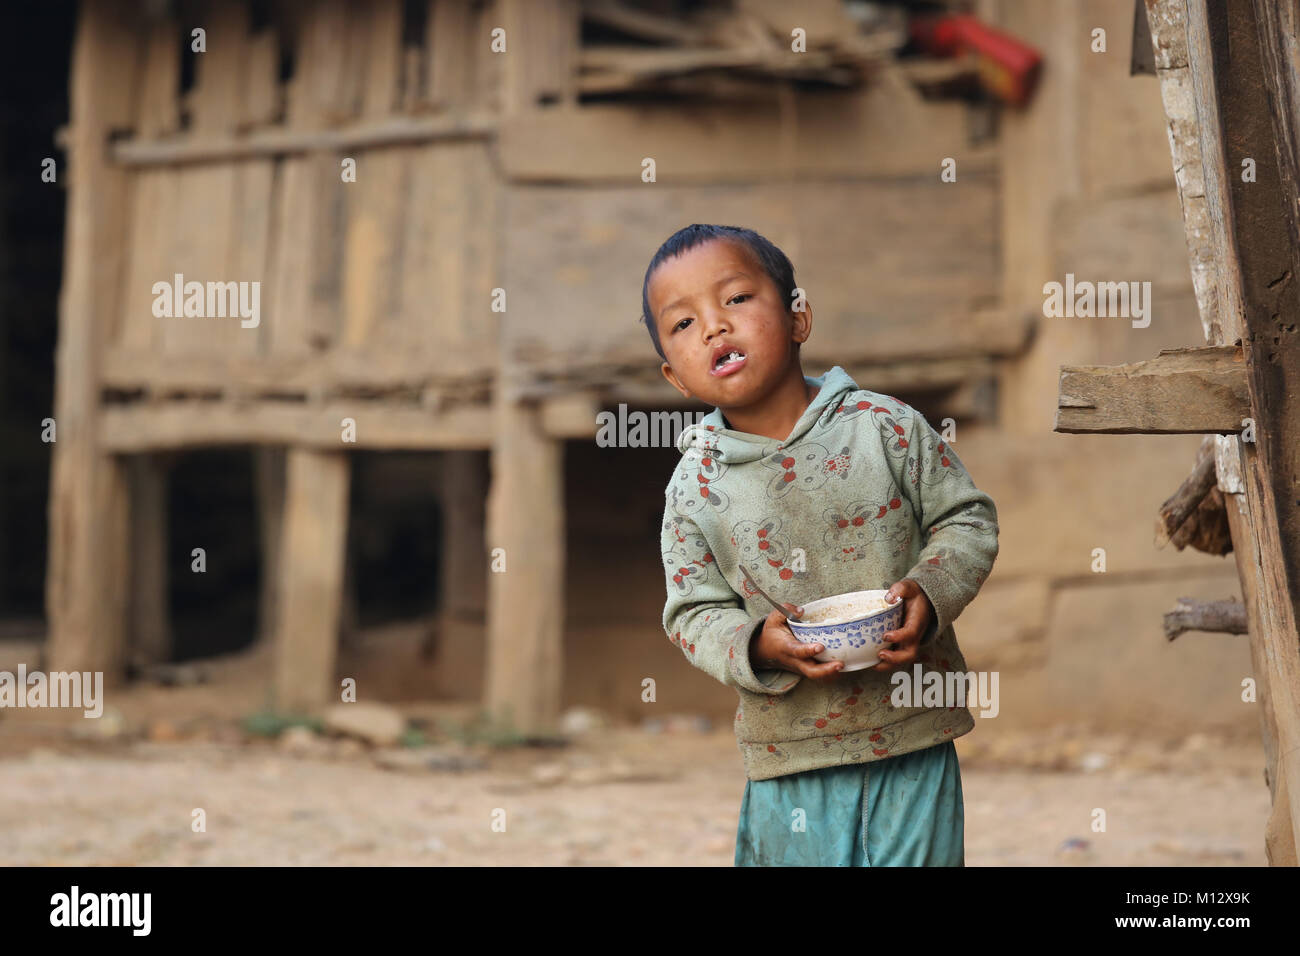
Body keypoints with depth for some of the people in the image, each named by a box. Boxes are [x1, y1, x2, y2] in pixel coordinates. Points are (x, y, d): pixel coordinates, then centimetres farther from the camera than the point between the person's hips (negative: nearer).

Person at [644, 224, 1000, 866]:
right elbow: (694, 614, 2)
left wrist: (930, 595, -15)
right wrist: (756, 646, -18)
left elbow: (967, 519, 2)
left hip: (913, 730, 0)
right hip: (793, 752, 0)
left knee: (918, 855, 6)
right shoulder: (694, 487, -2)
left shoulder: (885, 427, -4)